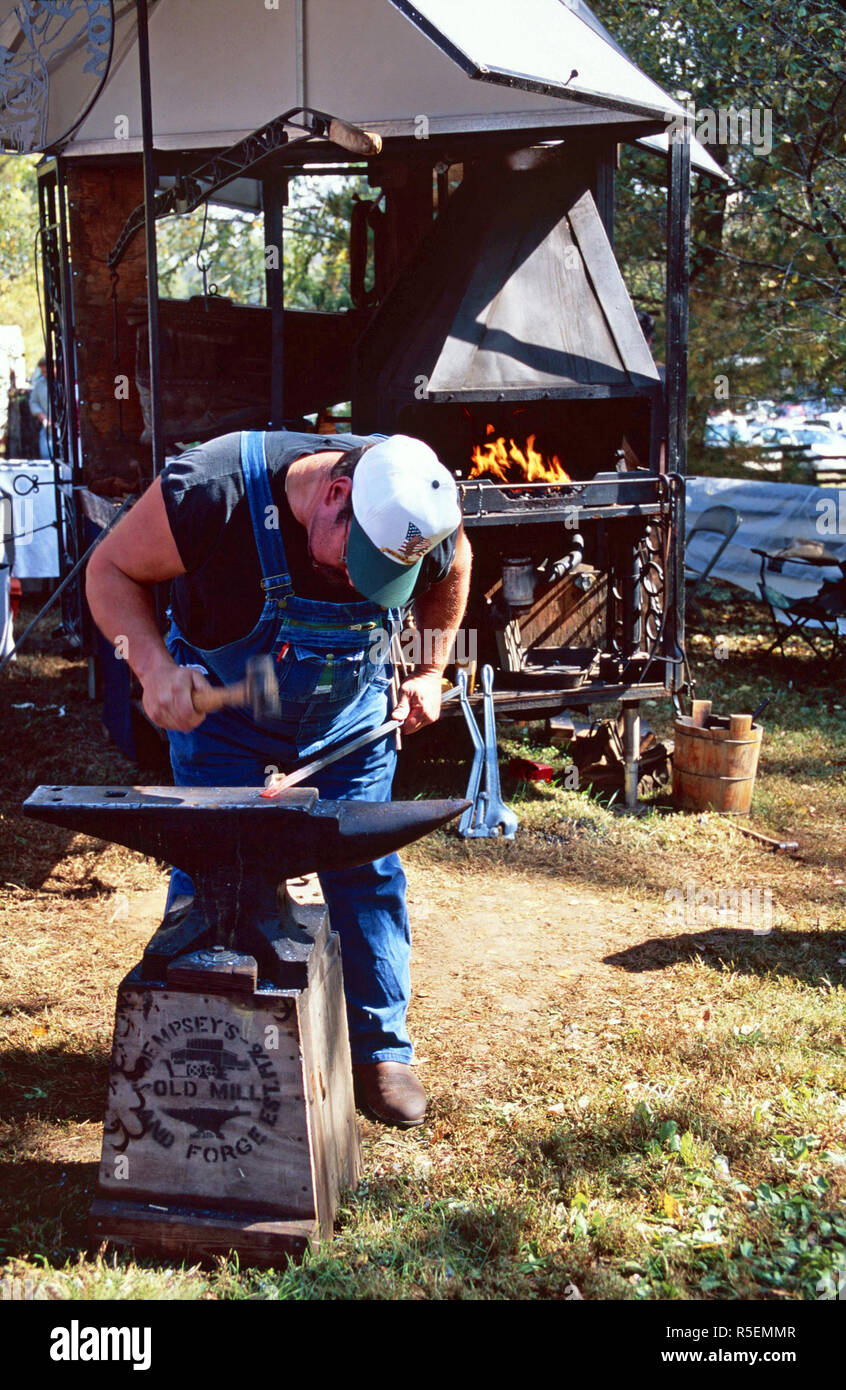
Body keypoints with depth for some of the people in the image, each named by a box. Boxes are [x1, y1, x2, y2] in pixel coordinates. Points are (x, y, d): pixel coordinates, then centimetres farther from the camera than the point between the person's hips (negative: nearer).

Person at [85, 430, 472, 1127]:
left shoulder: (425, 512, -24)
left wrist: (432, 670, 0)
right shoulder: (214, 490, -35)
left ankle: (380, 1048, 21)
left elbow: (451, 571, 3)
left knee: (367, 872, 4)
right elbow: (112, 568, -19)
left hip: (350, 715, 2)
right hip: (219, 711, -2)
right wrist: (155, 666, -33)